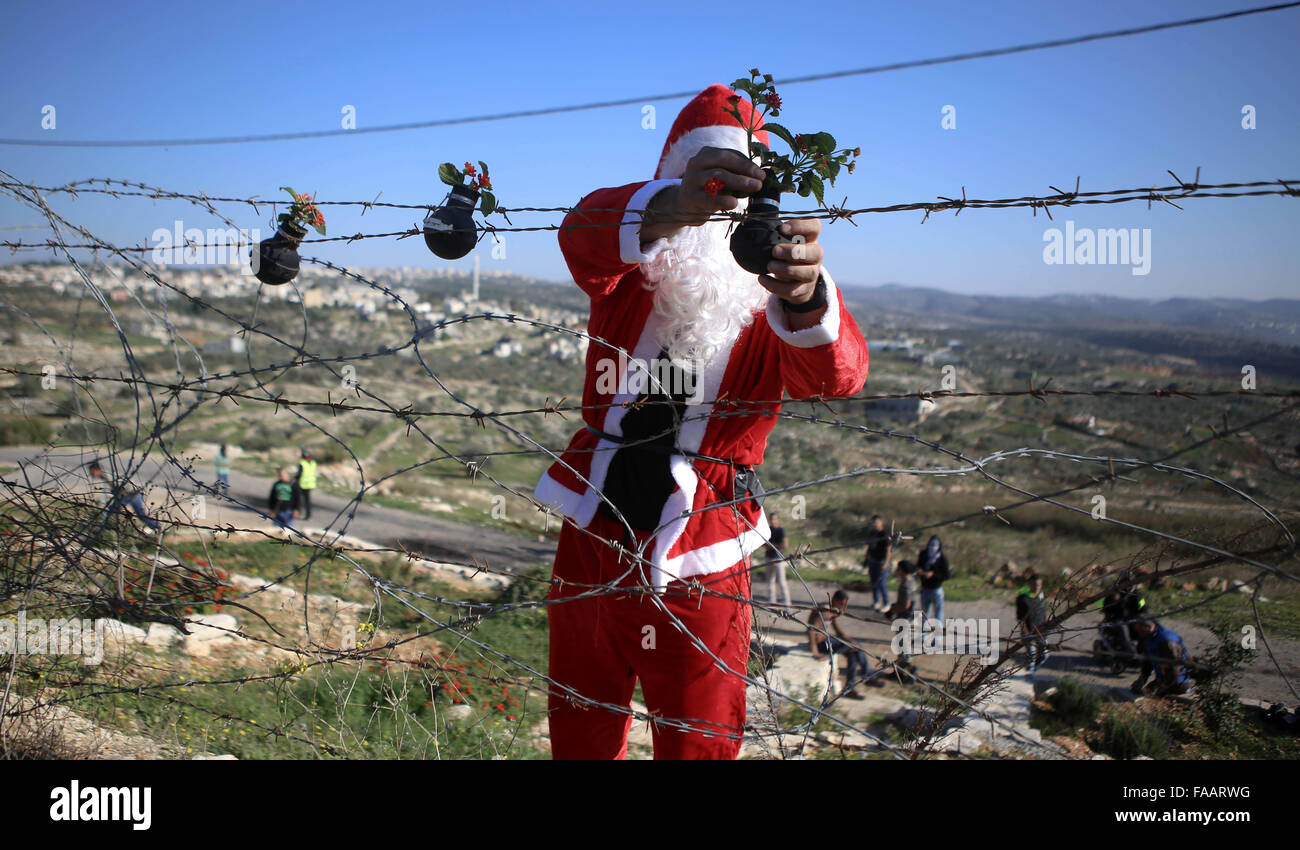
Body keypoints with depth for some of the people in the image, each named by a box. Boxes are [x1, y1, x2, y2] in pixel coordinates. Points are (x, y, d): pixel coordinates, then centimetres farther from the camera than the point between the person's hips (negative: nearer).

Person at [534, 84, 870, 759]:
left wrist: (806, 299, -48)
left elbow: (832, 375, -24)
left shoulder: (775, 296, -4)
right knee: (579, 739, 17)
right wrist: (670, 208, -46)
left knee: (699, 746, 10)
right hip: (592, 545, 2)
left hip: (701, 567, -1)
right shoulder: (630, 268, 0)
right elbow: (580, 235, -23)